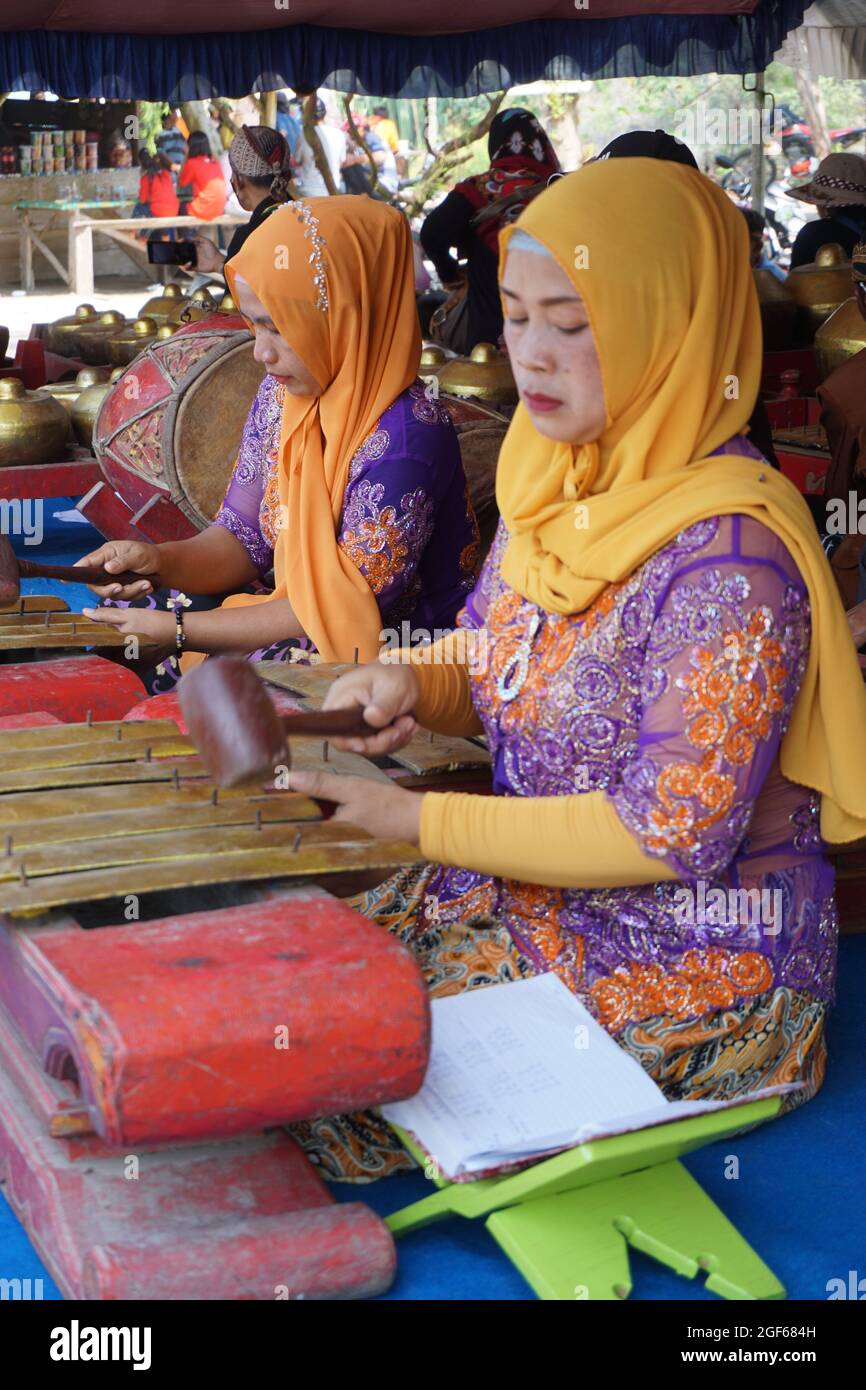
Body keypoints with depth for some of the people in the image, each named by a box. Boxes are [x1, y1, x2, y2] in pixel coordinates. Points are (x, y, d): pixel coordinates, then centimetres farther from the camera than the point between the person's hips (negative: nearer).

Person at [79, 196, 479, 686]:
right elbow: (243, 538, 7)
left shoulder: (401, 439, -26)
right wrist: (162, 561, -16)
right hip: (303, 617, 8)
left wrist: (179, 630, -21)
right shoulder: (283, 394, -1)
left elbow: (346, 611, -22)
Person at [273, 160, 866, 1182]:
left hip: (684, 972, -8)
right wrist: (412, 684, -11)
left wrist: (418, 821, -22)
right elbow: (489, 664, 14)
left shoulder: (728, 555, -26)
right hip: (524, 894, 8)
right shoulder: (560, 485, 0)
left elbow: (671, 834, -25)